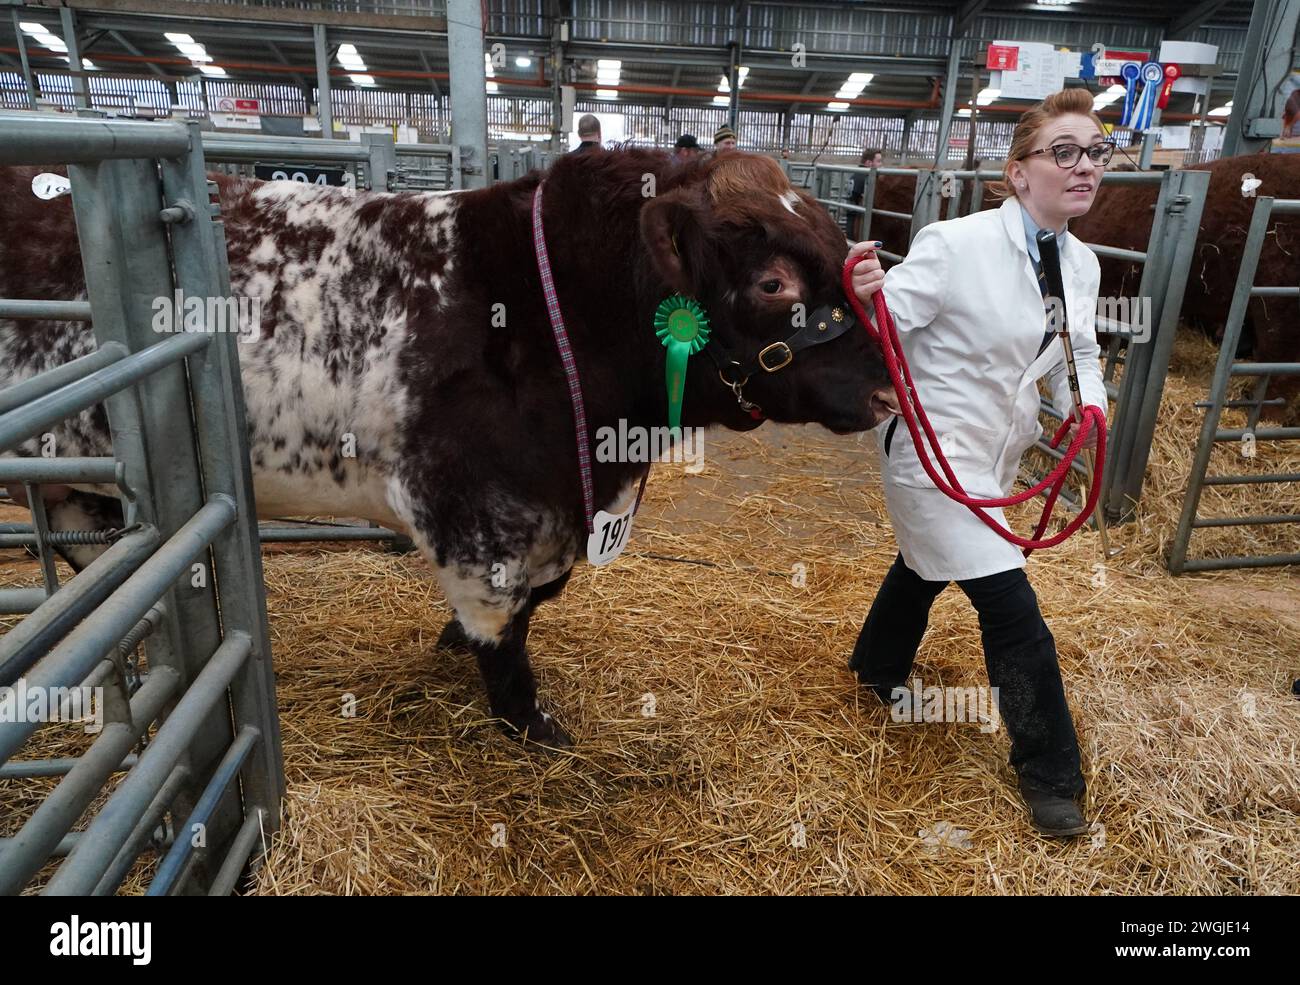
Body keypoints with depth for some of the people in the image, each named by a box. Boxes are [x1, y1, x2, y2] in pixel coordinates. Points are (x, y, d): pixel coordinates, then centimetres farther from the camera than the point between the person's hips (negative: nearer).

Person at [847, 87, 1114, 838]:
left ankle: (878, 668, 54)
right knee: (1014, 613, -7)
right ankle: (1050, 774, 15)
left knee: (924, 568, 27)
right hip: (936, 449, -8)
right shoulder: (957, 244, -20)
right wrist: (868, 296, -44)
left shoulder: (1082, 265, 2)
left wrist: (1085, 401, -6)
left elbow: (1079, 351, 14)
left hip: (995, 455, 8)